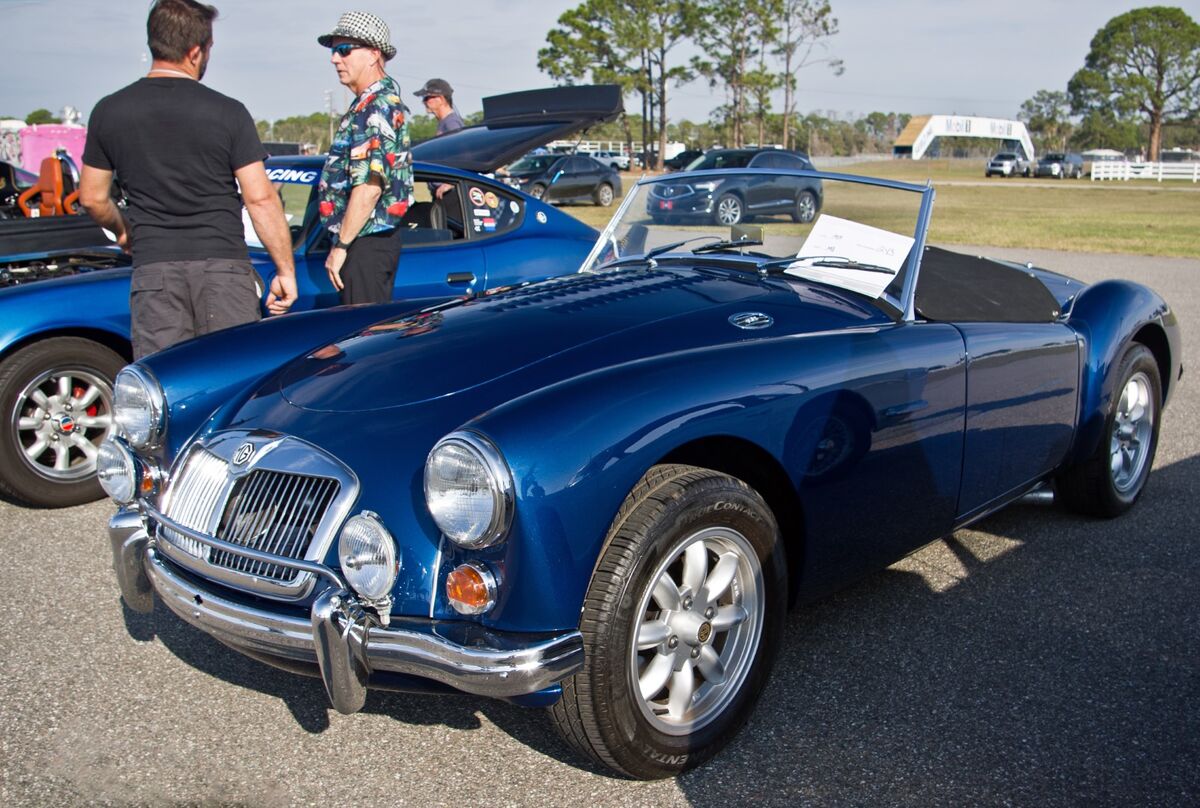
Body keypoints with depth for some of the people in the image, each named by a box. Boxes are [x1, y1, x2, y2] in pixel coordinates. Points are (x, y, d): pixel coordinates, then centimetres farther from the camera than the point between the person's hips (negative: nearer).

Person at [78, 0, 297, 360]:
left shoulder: (108, 112, 6)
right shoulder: (227, 112, -3)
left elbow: (92, 198, 13)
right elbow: (260, 199, -6)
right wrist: (285, 270, 1)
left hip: (153, 270, 2)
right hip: (223, 265, -2)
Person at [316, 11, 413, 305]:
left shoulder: (374, 109, -15)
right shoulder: (387, 99, 17)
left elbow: (369, 186, -25)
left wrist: (341, 246, -20)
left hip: (366, 243, -11)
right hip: (380, 238, 11)